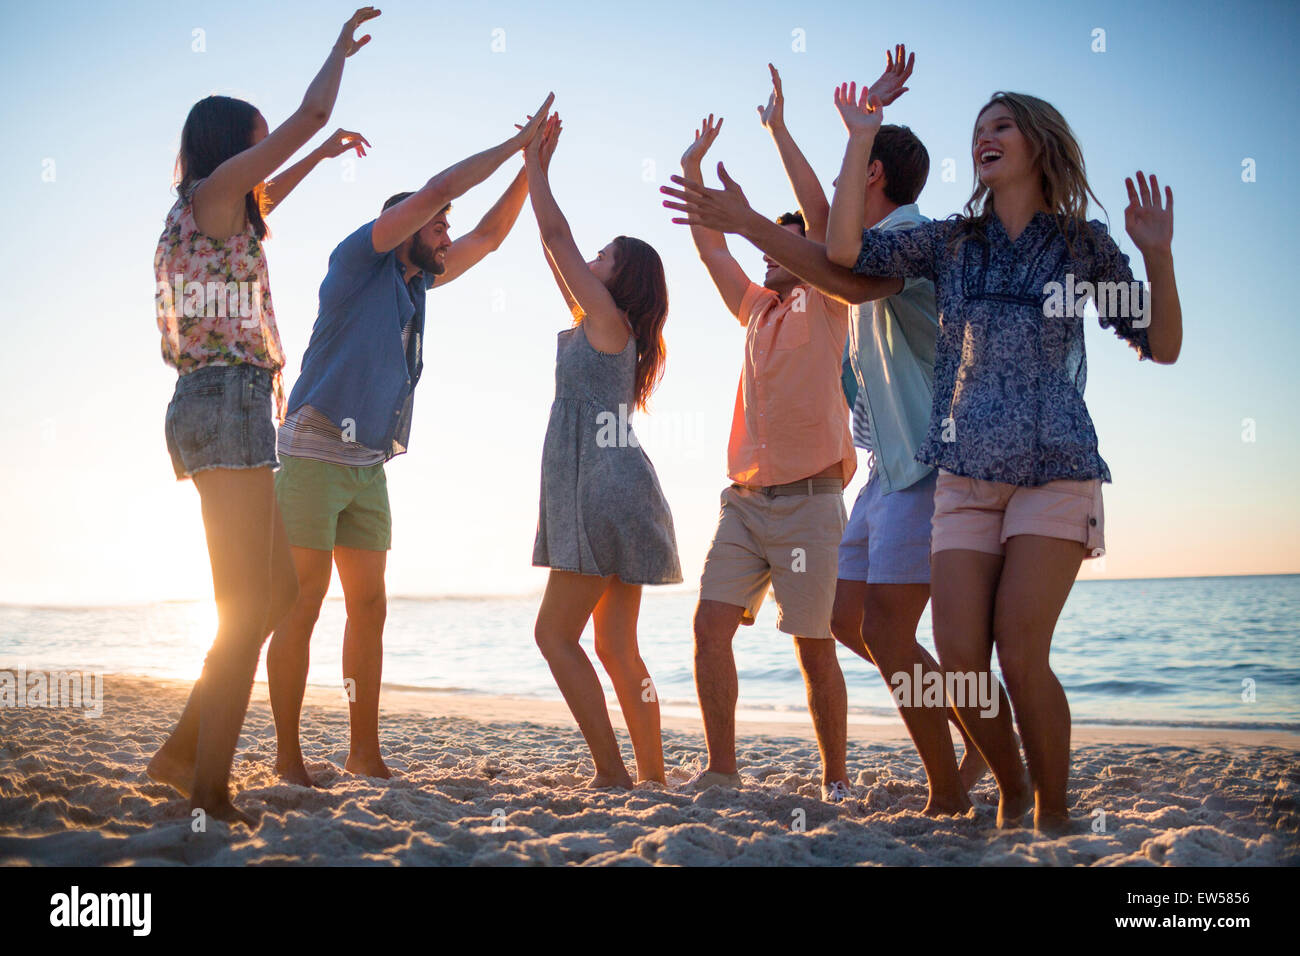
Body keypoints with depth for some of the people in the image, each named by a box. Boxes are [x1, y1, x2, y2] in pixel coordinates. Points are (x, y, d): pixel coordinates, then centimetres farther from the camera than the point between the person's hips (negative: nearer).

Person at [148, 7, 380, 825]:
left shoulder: (222, 211, 21)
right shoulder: (212, 190, -2)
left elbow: (265, 201, 46)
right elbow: (311, 113, -1)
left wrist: (322, 155, 50)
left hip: (217, 411, 10)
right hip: (229, 403, -10)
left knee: (280, 590, 13)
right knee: (245, 610, -10)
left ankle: (184, 749, 17)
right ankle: (211, 790, -7)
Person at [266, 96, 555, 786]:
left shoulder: (414, 283, 16)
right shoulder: (358, 260, -4)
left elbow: (490, 233, 21)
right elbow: (435, 190, -11)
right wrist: (514, 144, -3)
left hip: (368, 468, 8)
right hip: (313, 457, -7)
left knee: (369, 606, 5)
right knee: (301, 605, -6)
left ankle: (365, 751, 10)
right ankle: (287, 755, 0)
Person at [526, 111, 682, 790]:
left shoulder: (609, 318, -5)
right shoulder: (598, 326, 18)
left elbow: (556, 236, -2)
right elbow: (556, 248, 25)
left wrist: (534, 167, 9)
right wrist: (536, 169, 28)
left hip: (607, 496, -9)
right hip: (607, 497, 9)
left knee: (555, 633, -8)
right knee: (616, 648, 7)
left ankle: (612, 771, -8)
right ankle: (652, 776, 8)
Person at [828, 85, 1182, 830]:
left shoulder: (1084, 243, 6)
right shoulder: (951, 242, 11)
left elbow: (1162, 346, 5)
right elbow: (845, 249, -2)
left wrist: (1158, 257, -10)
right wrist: (862, 139, -4)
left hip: (1056, 470, -2)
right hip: (966, 476, 3)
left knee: (1020, 655, -14)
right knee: (960, 662, -4)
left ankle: (1054, 813, 7)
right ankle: (1013, 790, 22)